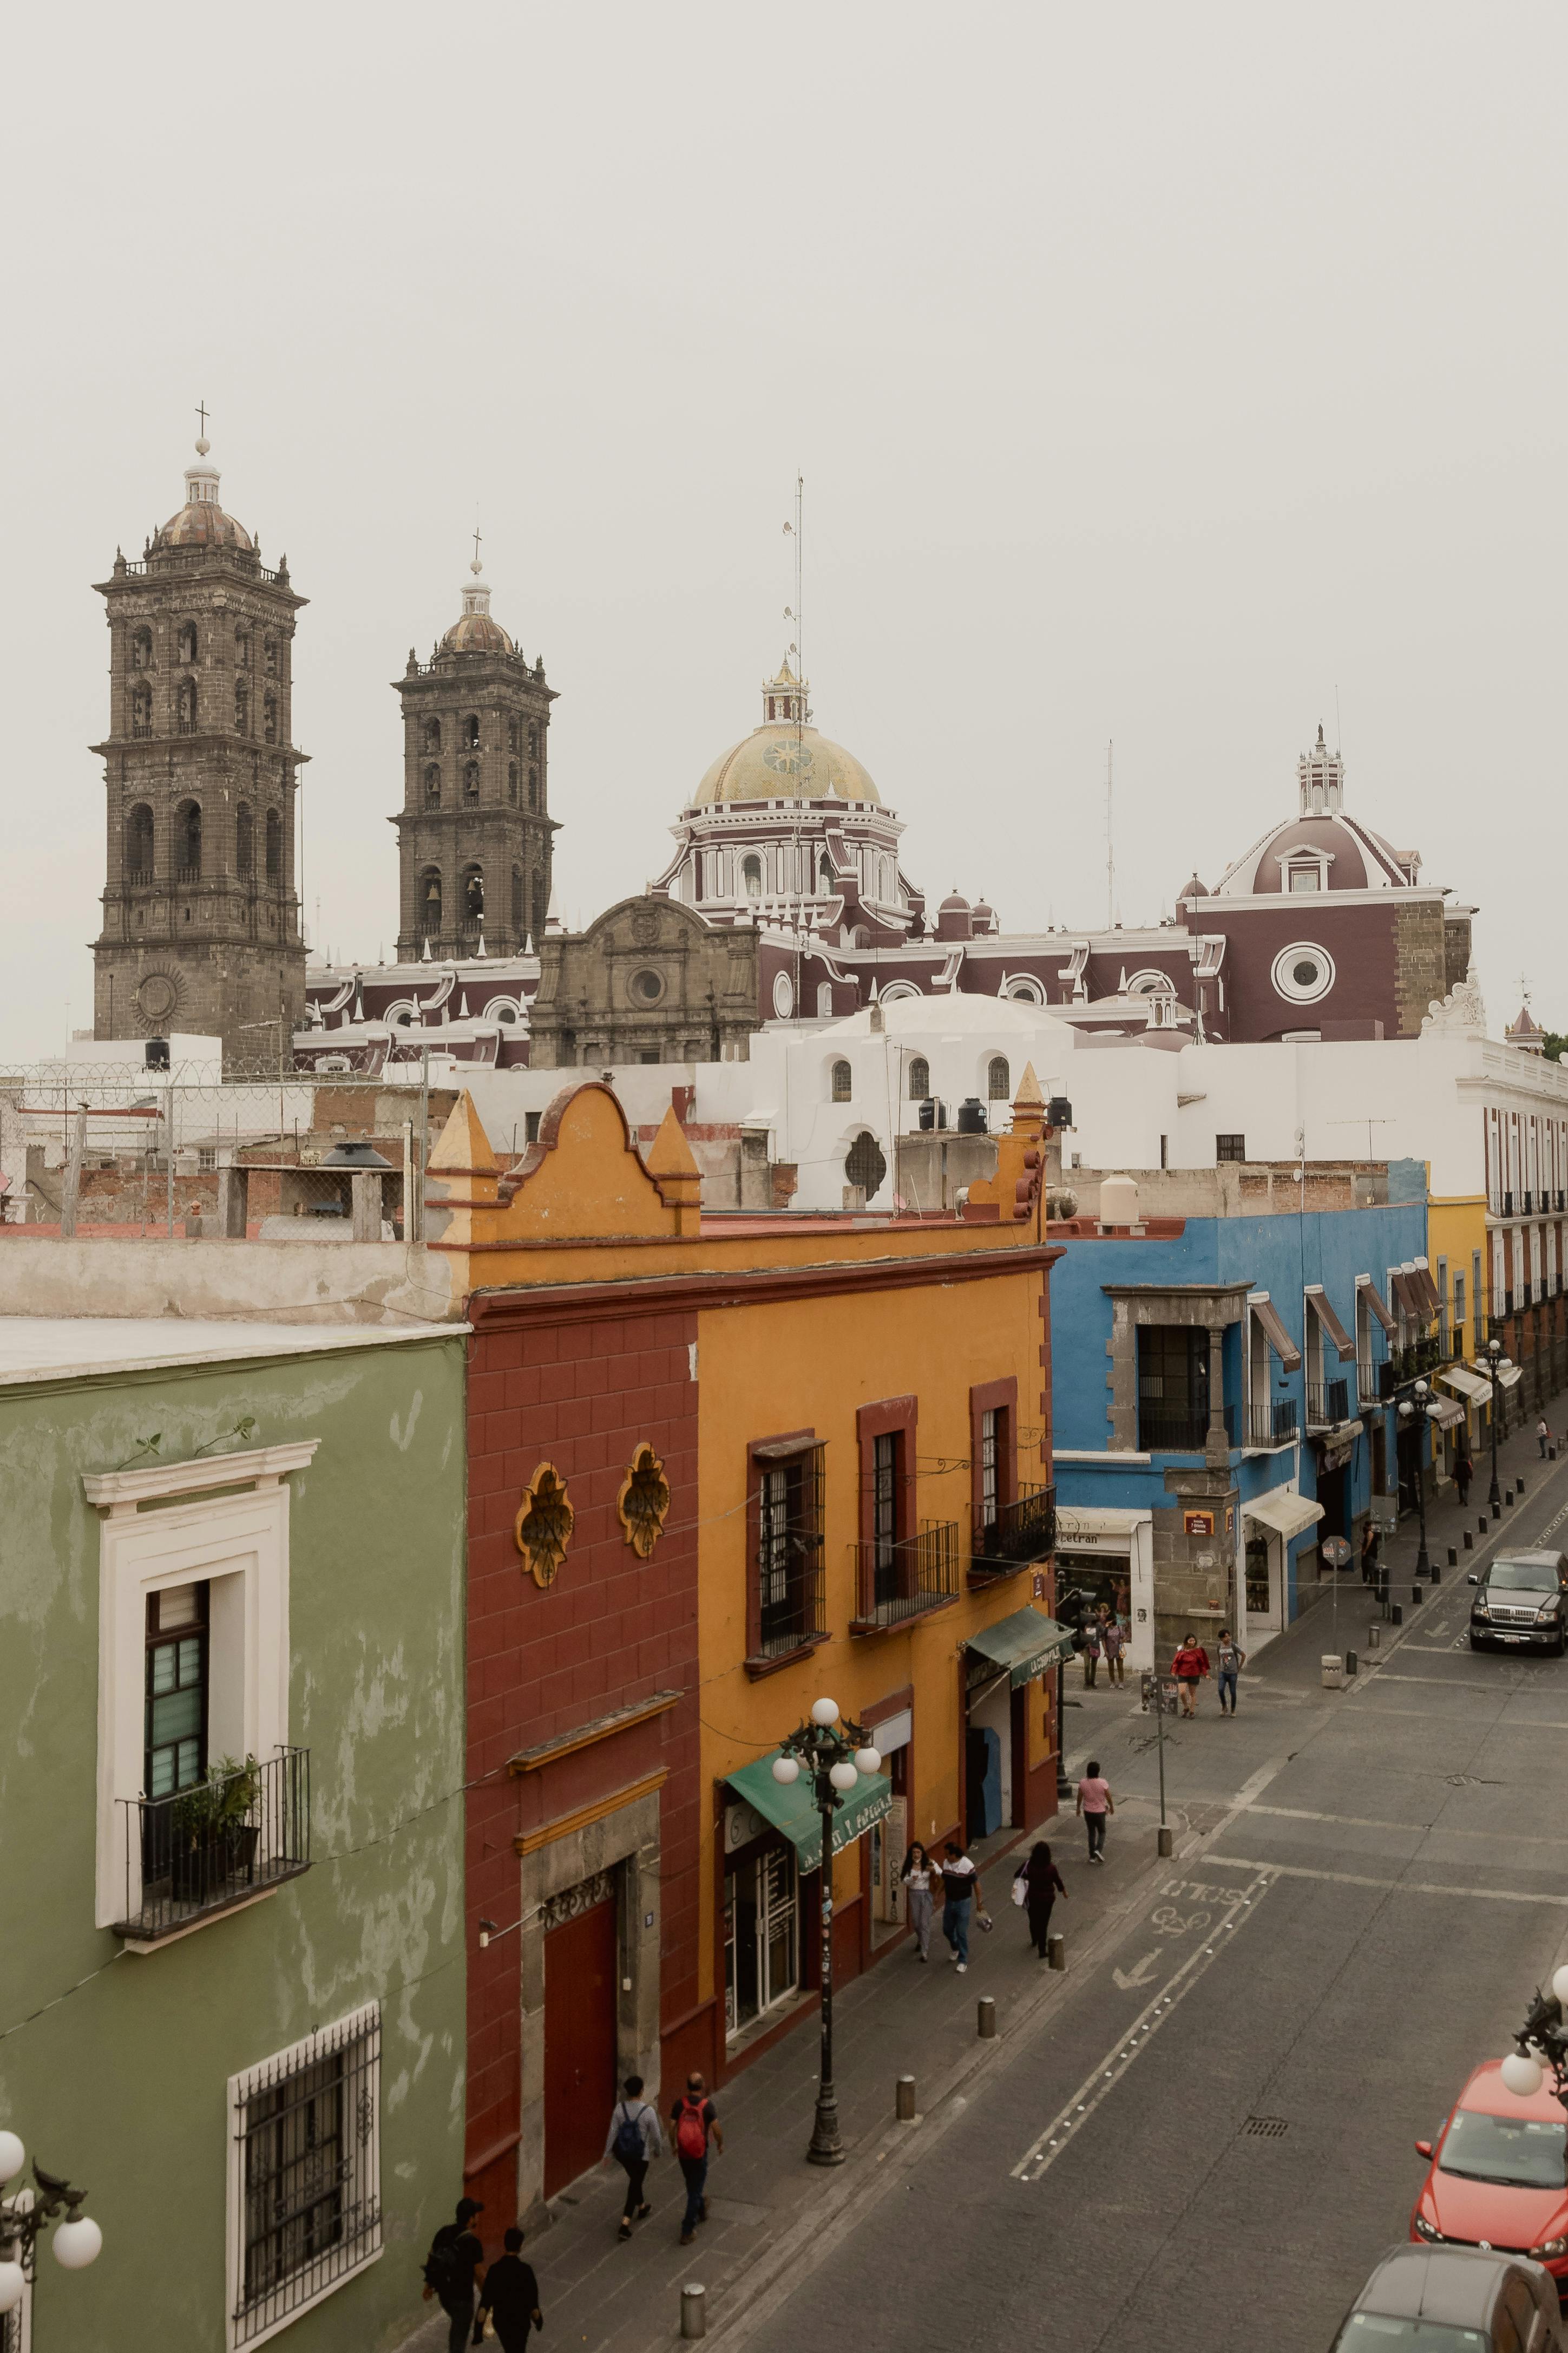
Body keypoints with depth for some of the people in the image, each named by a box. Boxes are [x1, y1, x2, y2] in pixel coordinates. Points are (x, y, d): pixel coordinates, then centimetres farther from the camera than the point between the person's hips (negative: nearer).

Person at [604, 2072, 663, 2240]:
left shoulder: (620, 2108, -13)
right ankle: (625, 2224, 3)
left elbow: (613, 2132, -8)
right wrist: (659, 2151, 8)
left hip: (622, 2152, 4)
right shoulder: (649, 2112, -21)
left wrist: (608, 2153, 1)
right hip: (641, 2155, -4)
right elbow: (656, 2136, -11)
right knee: (635, 2185, 8)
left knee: (635, 2180, 28)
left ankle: (642, 2207, 49)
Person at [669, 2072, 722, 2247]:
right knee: (695, 2191, 6)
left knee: (692, 2187, 27)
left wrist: (674, 2146, 13)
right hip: (700, 2154, -4)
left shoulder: (680, 2104, -8)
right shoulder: (707, 2105, -16)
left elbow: (672, 2127, -4)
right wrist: (720, 2144, 7)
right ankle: (687, 2231, 5)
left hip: (683, 2153, 4)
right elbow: (716, 2129, -13)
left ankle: (701, 2210, 50)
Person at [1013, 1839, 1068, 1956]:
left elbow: (1017, 1876, -4)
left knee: (1033, 1920, 25)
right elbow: (1058, 1882, -6)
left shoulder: (1028, 1866, -20)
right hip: (1047, 1899, -2)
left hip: (1033, 1898, 2)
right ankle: (1042, 1950, 15)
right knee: (1043, 1924, 11)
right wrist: (1064, 1891, 15)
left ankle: (1034, 1941, 49)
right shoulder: (1051, 1868, -22)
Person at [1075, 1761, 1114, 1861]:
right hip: (1100, 1812, -2)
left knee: (1091, 1833, 17)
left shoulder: (1083, 1783, -12)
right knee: (1102, 1832, 16)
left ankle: (1092, 1856, 20)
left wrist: (1078, 1808, 17)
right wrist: (1112, 1807, 10)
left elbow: (1080, 1797, 0)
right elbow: (1108, 1797, -9)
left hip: (1088, 1812, 2)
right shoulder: (1103, 1783, -20)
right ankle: (1098, 1850, -7)